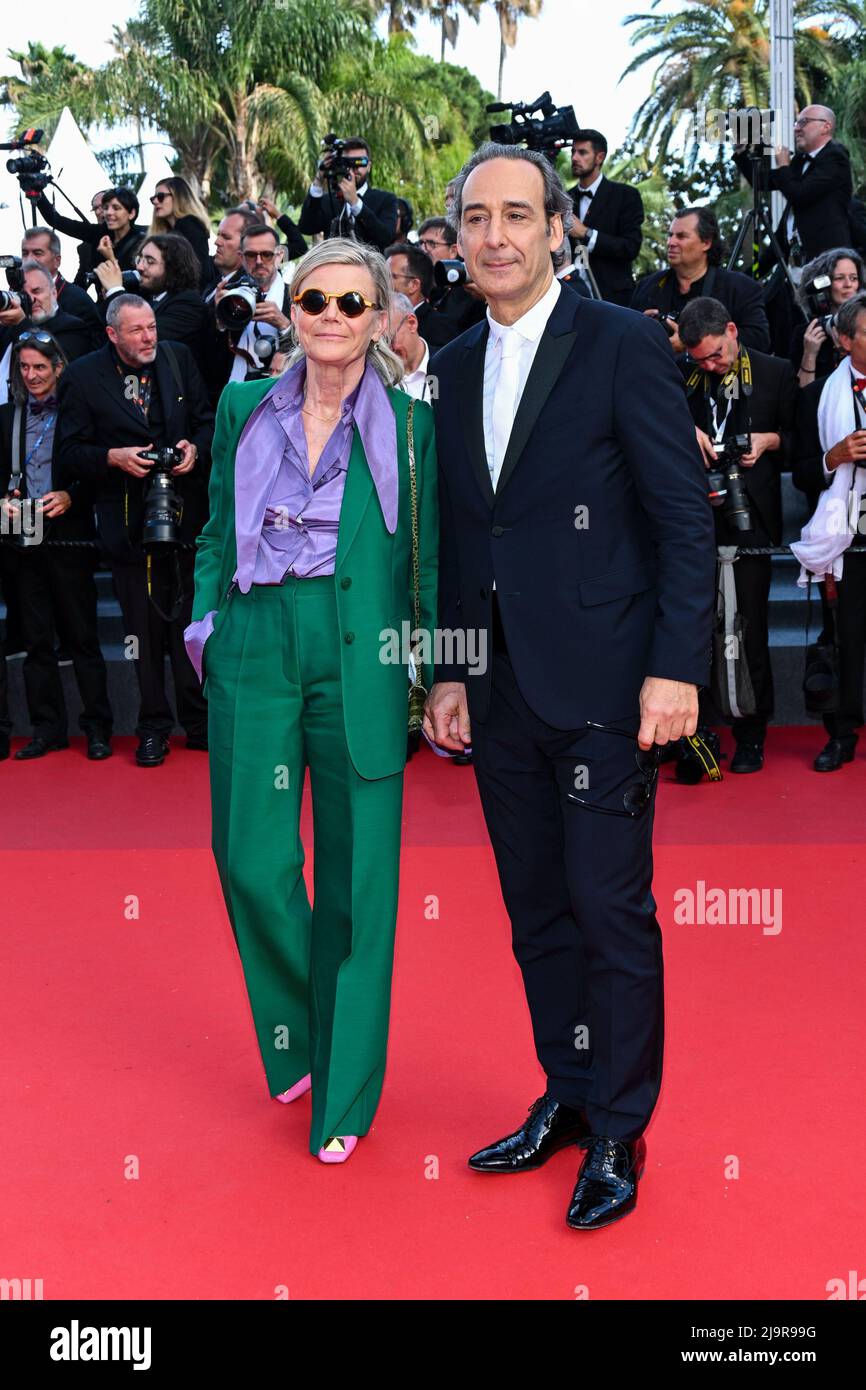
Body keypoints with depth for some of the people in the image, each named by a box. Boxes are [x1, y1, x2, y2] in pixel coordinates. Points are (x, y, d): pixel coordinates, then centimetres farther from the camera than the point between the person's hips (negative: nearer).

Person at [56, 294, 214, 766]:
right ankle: (154, 727, 19)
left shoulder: (178, 358, 5)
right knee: (145, 629, 6)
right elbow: (70, 452, -2)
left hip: (186, 513, 2)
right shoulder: (82, 377, -3)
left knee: (191, 622, 5)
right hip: (130, 524, -2)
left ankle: (200, 723, 18)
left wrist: (195, 448, -9)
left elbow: (206, 420, 11)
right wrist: (114, 457, -18)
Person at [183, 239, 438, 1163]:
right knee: (253, 861, 0)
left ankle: (345, 1092, 18)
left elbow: (432, 557, 4)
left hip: (360, 660, -2)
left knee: (354, 876, 2)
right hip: (254, 651, 3)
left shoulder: (409, 421, 3)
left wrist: (442, 674, 0)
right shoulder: (244, 408, 11)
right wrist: (206, 625, 6)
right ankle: (292, 1037, 28)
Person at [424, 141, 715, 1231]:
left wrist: (676, 668, -16)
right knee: (536, 910, 14)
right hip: (501, 692, 6)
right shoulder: (453, 367, 13)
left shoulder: (624, 345, -5)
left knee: (611, 908, 0)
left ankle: (618, 1134, 16)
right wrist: (451, 671, 12)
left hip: (602, 685, -6)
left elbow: (685, 517, -8)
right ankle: (565, 1098, 29)